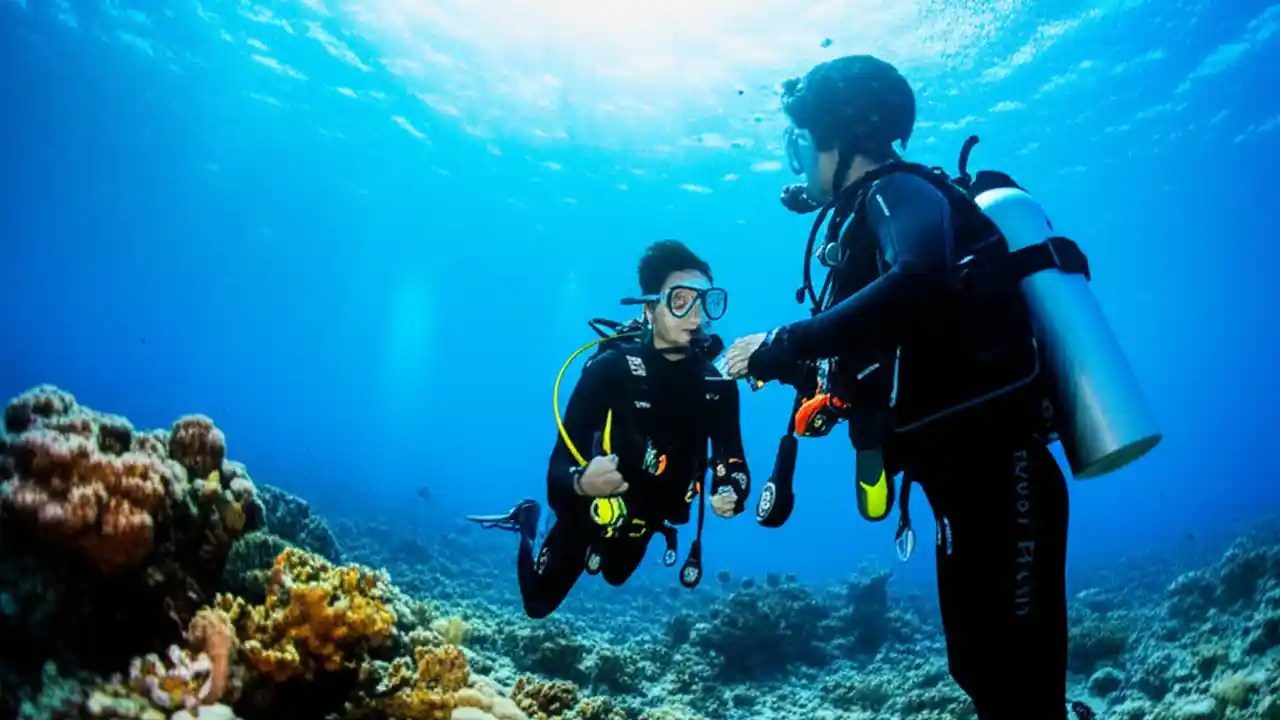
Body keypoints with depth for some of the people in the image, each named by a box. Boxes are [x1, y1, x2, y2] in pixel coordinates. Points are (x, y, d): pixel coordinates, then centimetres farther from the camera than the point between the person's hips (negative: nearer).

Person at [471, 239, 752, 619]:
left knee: (614, 578, 34)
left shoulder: (719, 385, -17)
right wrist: (581, 482, -52)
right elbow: (560, 463, -30)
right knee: (538, 604, 15)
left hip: (649, 517, 5)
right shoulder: (610, 368, -30)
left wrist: (732, 494, -34)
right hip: (590, 511, -4)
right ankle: (529, 525, 37)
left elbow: (733, 462, -11)